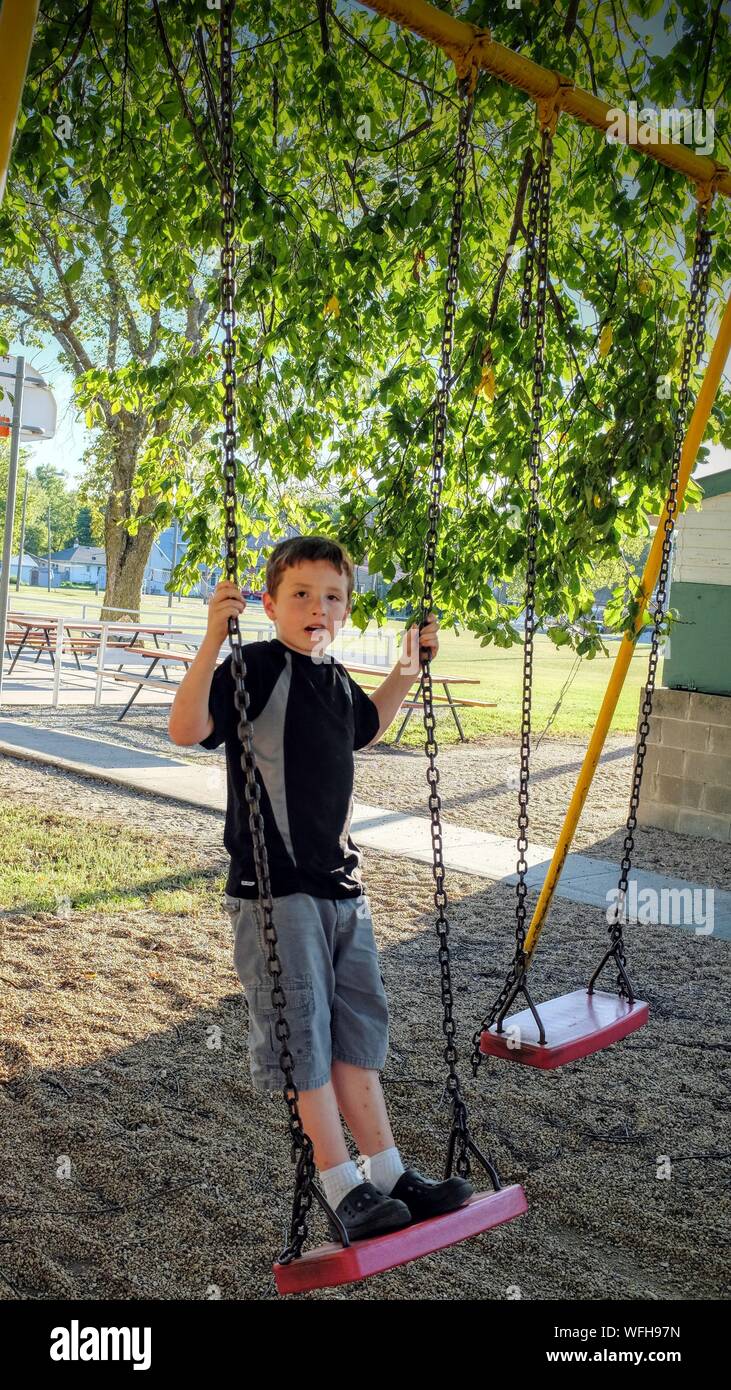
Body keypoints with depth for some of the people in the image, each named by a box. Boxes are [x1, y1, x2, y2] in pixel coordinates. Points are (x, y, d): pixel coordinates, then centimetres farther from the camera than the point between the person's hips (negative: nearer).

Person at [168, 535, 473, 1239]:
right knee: (303, 1035, -3)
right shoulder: (255, 668, -11)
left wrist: (409, 665, 27)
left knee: (357, 1030, 11)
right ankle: (346, 1189, 6)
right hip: (273, 887, -7)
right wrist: (213, 638, -35)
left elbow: (366, 726, 34)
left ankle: (388, 1172, 19)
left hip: (340, 882, 8)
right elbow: (186, 728, -26)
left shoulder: (337, 678, 12)